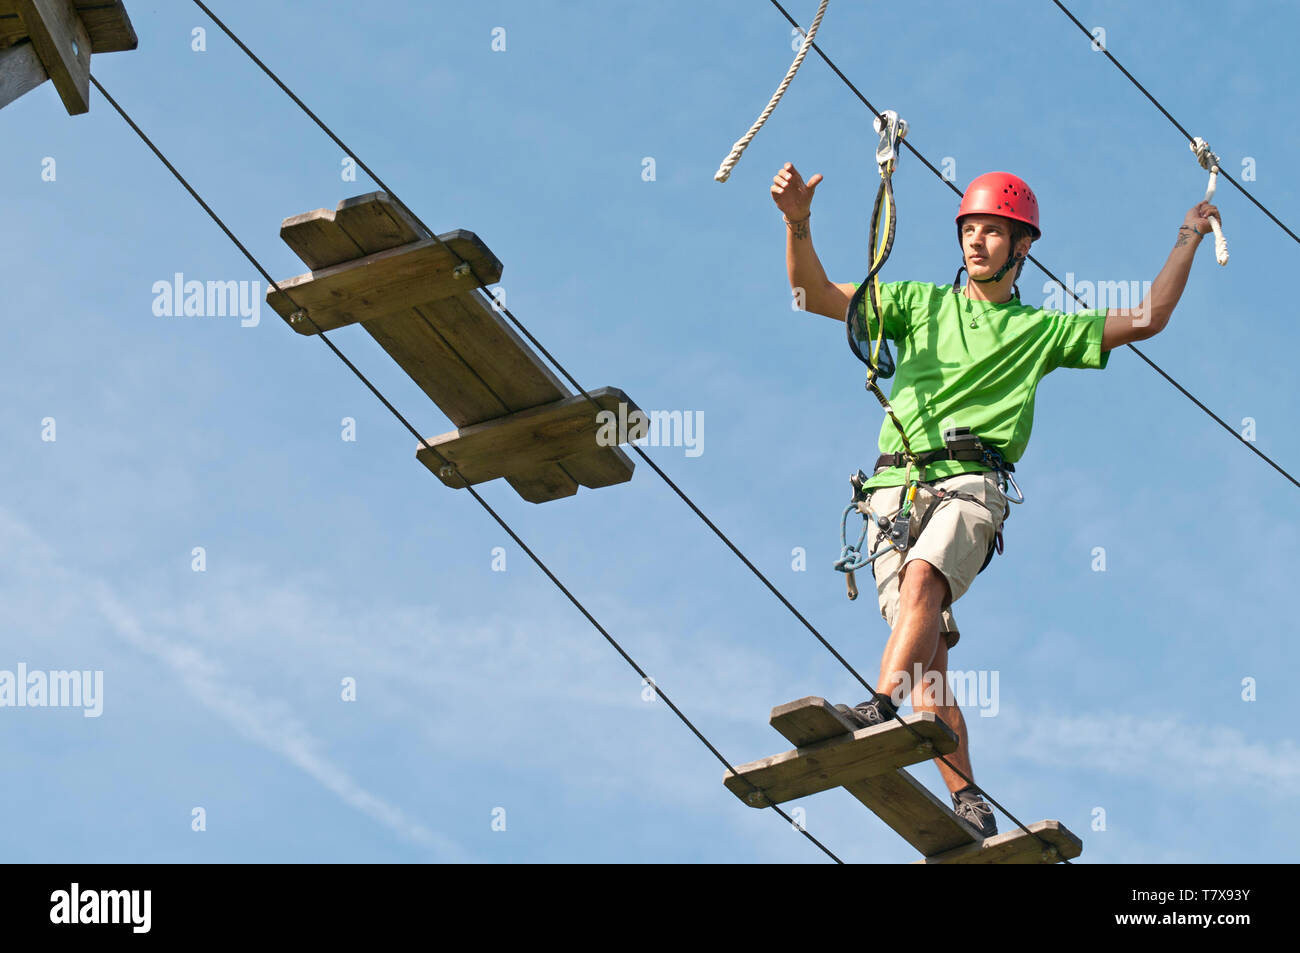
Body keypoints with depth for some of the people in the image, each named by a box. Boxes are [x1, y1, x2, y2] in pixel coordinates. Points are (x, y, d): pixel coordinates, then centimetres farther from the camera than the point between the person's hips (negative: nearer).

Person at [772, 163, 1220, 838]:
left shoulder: (1041, 331, 21)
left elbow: (1146, 320, 19)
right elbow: (816, 295, 14)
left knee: (923, 579, -35)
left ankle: (880, 709, -51)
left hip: (970, 485, -2)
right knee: (926, 651, -12)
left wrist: (1188, 239, 18)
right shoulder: (920, 304, 23)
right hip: (895, 488, 2)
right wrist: (798, 223, -2)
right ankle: (967, 801, -13)